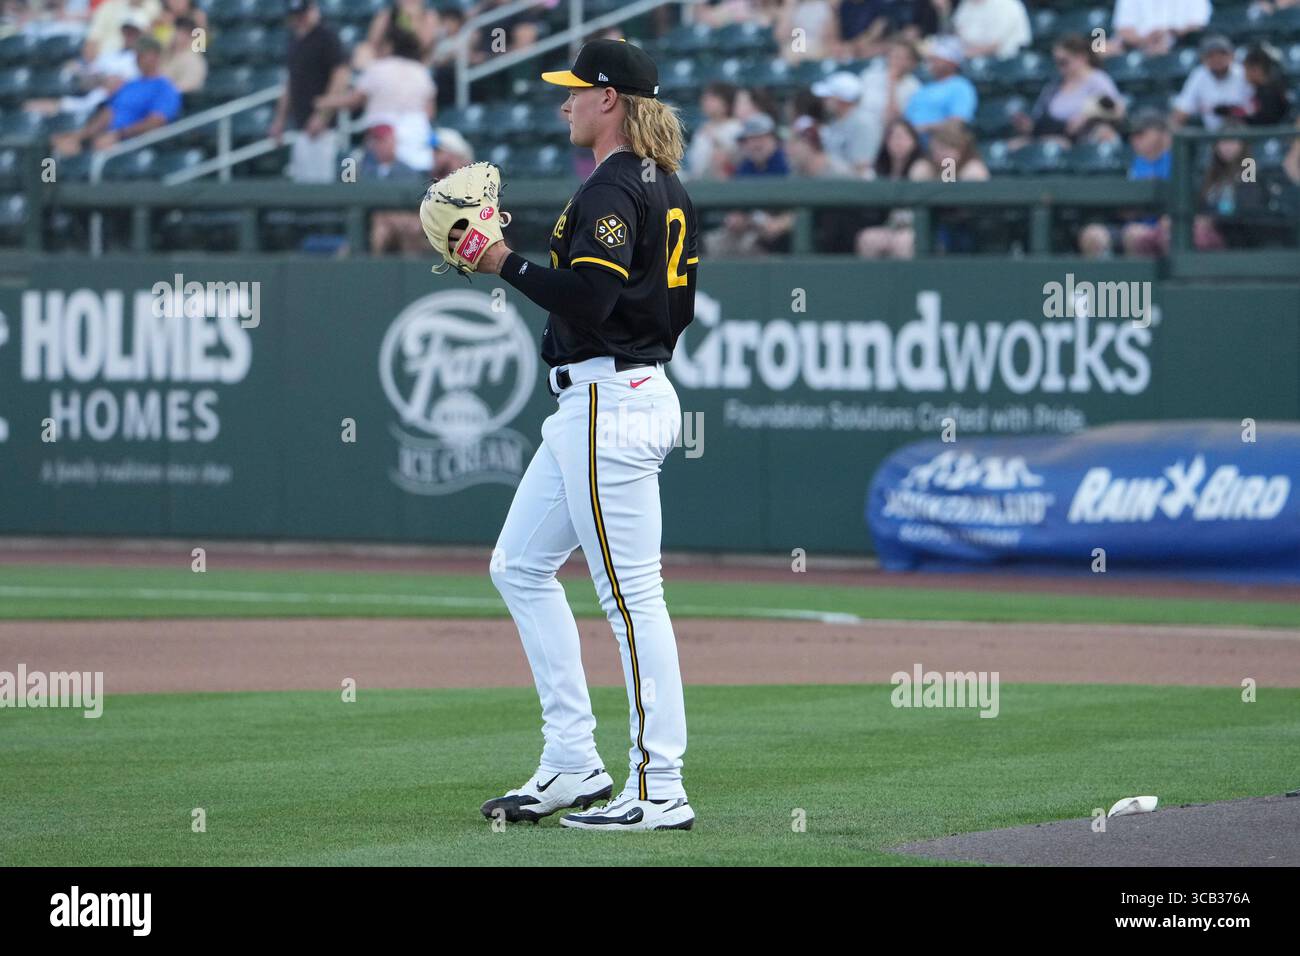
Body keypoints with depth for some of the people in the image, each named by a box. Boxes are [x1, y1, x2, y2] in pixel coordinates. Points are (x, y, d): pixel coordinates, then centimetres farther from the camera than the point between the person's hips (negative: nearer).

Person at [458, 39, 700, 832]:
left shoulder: (613, 188, -15)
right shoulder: (666, 187, 16)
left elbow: (587, 298, -25)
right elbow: (678, 308, 20)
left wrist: (508, 262, -13)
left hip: (609, 405, -11)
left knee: (631, 595, -8)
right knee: (521, 567, 16)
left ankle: (660, 790, -6)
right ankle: (573, 764, 15)